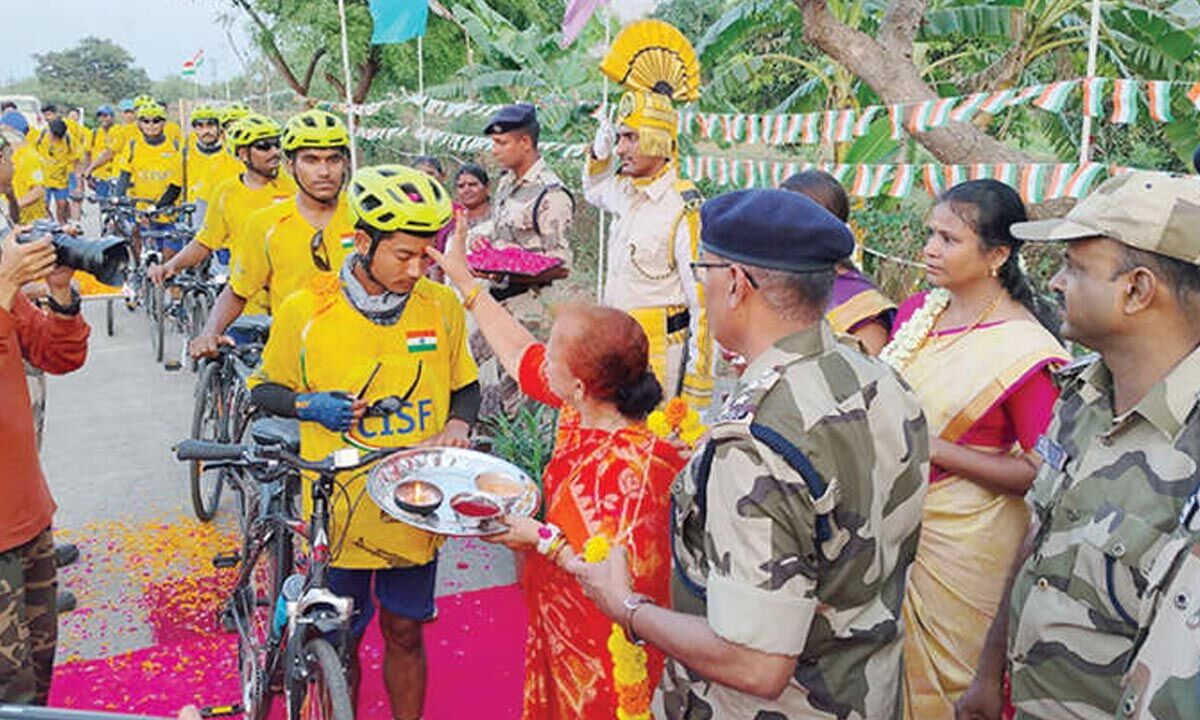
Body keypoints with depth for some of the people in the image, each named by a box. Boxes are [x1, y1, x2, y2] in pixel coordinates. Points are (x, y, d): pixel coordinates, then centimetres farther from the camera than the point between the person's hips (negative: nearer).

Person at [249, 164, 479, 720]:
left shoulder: (442, 307, -5)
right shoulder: (305, 311, -11)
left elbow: (465, 387, 10)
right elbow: (264, 388, 3)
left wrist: (457, 425, -10)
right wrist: (309, 404, -17)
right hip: (339, 506, -1)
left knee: (404, 633, 16)